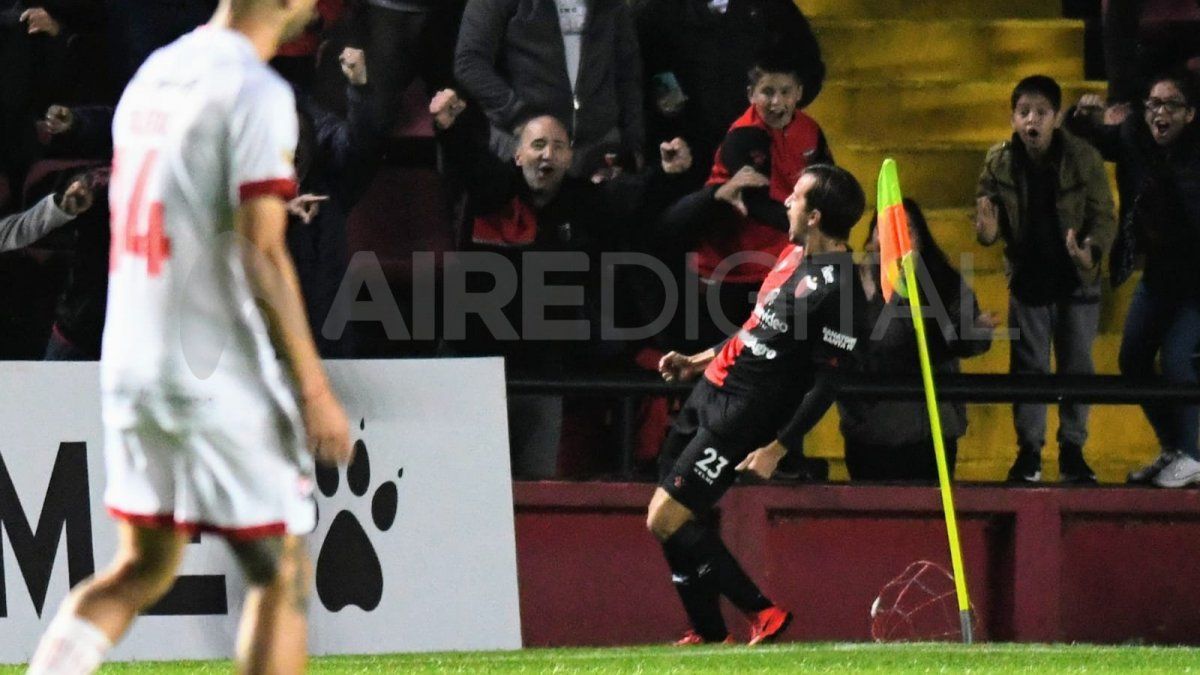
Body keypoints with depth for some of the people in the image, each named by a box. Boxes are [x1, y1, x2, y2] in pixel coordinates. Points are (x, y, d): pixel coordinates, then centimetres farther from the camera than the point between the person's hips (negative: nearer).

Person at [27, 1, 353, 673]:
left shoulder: (154, 74, 12)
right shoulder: (257, 93, -13)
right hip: (219, 381, -8)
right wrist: (315, 391, -15)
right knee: (281, 574, 4)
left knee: (143, 568, 15)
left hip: (130, 368, 8)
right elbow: (261, 253, -18)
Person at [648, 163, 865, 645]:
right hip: (710, 390, 9)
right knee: (671, 517, 10)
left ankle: (763, 614, -4)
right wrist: (698, 361, 25)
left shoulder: (837, 288, -20)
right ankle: (707, 633, 18)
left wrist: (777, 448, -20)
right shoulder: (795, 255, 8)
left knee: (666, 520, -12)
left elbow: (826, 384, -18)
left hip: (740, 416, -9)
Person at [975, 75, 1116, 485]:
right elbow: (987, 216, -1)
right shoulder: (999, 162, -8)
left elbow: (1105, 216, -9)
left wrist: (1092, 251, -29)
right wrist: (986, 231, -26)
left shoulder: (1084, 158, -13)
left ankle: (1073, 451, 15)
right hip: (1027, 280, 1)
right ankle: (1028, 452, 12)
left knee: (1077, 367, 5)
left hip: (1076, 281, -1)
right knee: (1028, 366, 5)